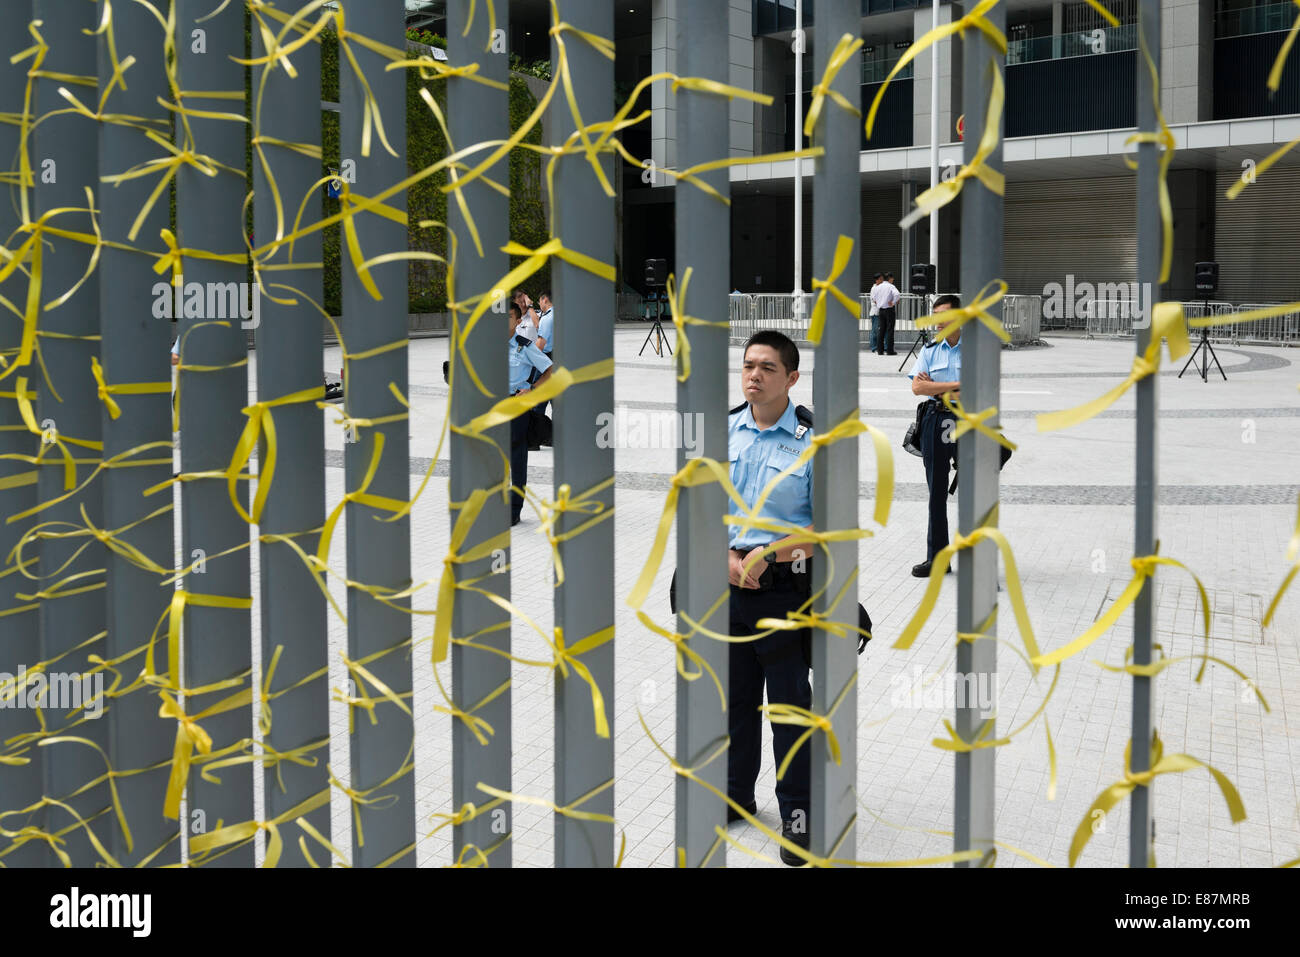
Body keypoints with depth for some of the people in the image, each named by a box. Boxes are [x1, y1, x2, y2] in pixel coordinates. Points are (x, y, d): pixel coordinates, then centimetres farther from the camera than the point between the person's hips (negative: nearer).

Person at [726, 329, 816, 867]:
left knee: (789, 702, 5)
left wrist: (767, 554, -19)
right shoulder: (723, 432, 4)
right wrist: (727, 558, -8)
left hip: (784, 586, -4)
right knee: (734, 695, 16)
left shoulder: (809, 442, -8)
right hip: (728, 581, 4)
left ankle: (796, 811, 18)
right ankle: (736, 793, 33)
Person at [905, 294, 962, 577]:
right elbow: (917, 387, -4)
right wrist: (957, 385, -10)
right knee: (937, 491, 8)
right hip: (935, 422, 3)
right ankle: (937, 558, 16)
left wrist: (936, 389, -10)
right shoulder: (930, 350, 8)